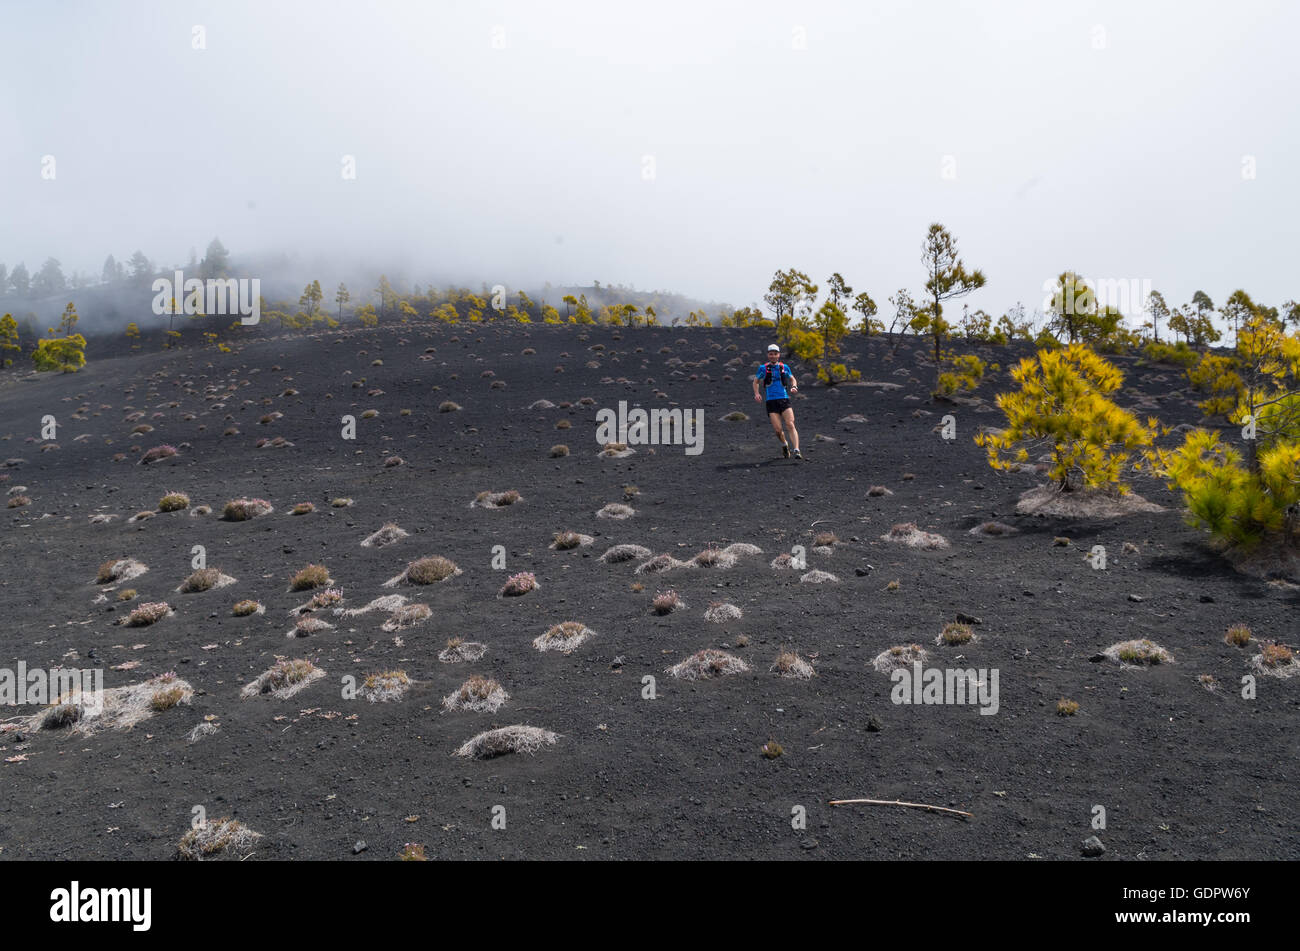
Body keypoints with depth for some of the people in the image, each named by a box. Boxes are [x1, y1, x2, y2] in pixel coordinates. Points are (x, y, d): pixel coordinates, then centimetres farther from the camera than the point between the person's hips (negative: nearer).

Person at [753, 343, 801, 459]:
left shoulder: (784, 367, 10)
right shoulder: (763, 368, 6)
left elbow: (792, 379, 24)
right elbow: (756, 381, 19)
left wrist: (794, 387, 2)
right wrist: (756, 393, 2)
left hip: (784, 400, 1)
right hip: (771, 402, -1)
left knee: (790, 425, -16)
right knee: (778, 429, -8)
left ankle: (797, 450, -22)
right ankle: (784, 445, 23)